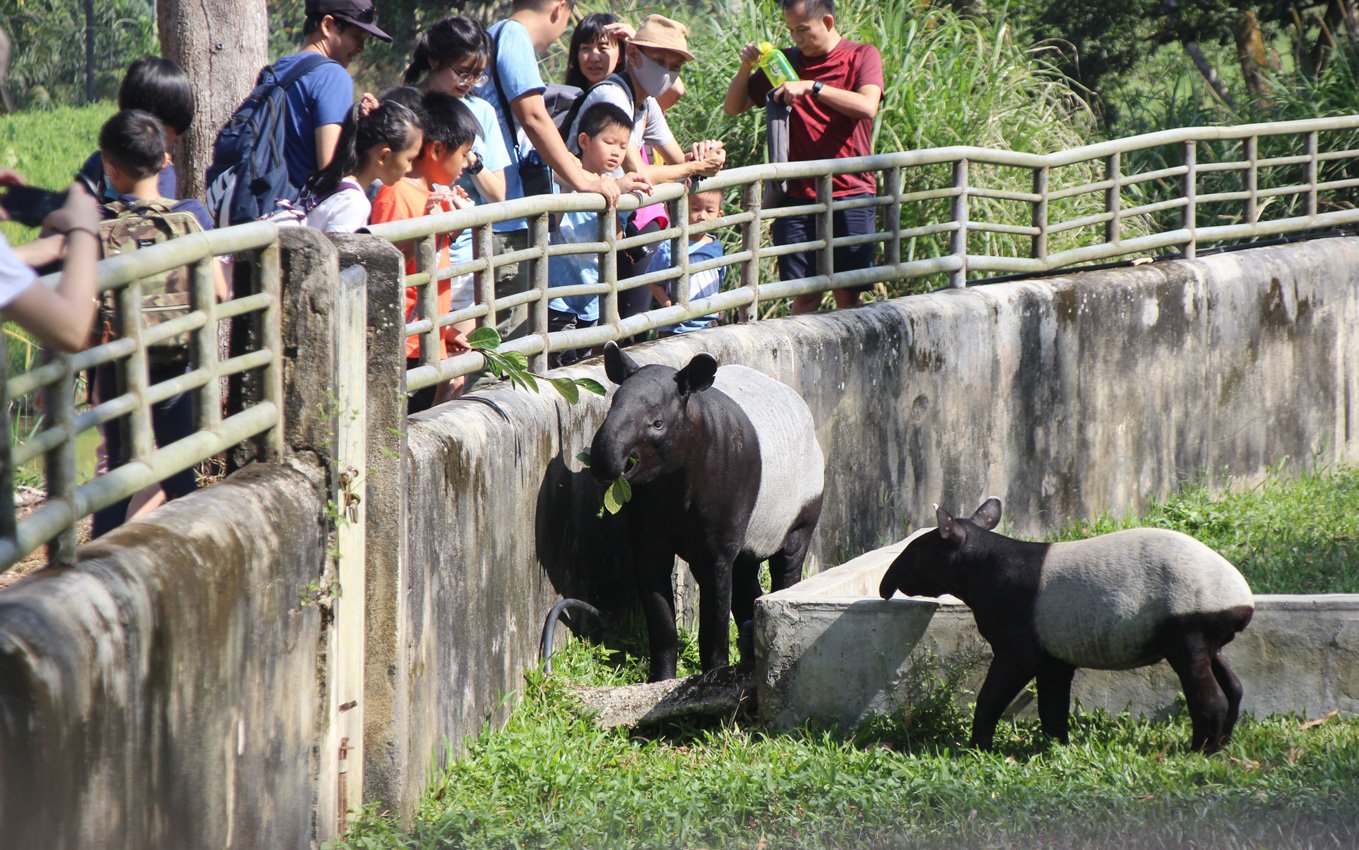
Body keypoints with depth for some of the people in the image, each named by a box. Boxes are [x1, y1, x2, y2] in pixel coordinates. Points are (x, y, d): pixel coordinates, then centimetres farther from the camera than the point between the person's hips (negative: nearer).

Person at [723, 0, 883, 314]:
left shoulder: (862, 56, 4)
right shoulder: (786, 63, 13)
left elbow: (867, 107, -15)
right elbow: (732, 107, 17)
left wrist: (811, 86, -21)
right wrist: (746, 67, -1)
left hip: (850, 195, -2)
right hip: (798, 194, 2)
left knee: (848, 296, -2)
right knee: (805, 296, -5)